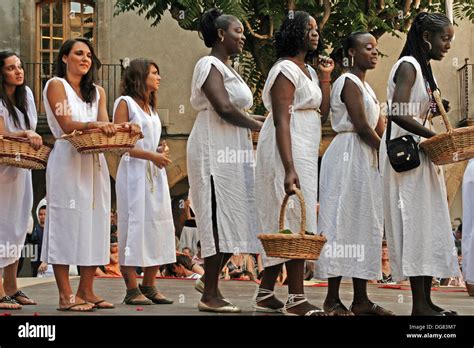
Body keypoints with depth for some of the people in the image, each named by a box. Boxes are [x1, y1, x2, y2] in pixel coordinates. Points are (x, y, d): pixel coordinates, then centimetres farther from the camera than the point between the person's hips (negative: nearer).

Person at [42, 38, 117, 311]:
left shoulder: (98, 92, 19)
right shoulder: (56, 85, 2)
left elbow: (104, 126, 5)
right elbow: (67, 125, -11)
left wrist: (118, 129, -17)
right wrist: (93, 125, -28)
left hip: (95, 162, 6)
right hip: (67, 160, -6)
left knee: (95, 222, 4)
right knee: (67, 222, -7)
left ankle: (86, 291, 9)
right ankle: (66, 296, -6)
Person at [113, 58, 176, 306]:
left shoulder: (151, 107, 20)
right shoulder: (125, 102, -3)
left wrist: (162, 151, 4)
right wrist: (151, 155, -16)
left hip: (155, 173, 8)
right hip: (134, 173, -8)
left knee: (157, 226, 4)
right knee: (134, 226, -7)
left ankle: (149, 287, 12)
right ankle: (132, 290, -3)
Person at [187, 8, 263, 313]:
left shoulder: (226, 69, 21)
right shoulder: (209, 65, -9)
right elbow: (224, 108, -20)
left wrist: (258, 119, 3)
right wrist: (257, 125, -8)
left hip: (233, 151, 10)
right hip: (215, 150, -10)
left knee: (234, 220, 9)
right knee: (220, 219, -7)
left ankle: (209, 281, 19)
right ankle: (210, 296, -2)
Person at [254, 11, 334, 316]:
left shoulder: (308, 71, 18)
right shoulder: (286, 69, -10)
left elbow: (322, 115, 12)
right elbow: (281, 121, -18)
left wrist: (325, 77, 10)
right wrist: (289, 169, -27)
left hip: (305, 153, 9)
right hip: (288, 152, -9)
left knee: (284, 224, 8)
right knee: (297, 221, -10)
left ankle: (266, 294, 12)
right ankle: (296, 299, -8)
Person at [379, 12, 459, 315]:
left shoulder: (425, 70, 16)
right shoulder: (408, 66, -12)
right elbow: (399, 115, -24)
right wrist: (437, 137, -24)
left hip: (422, 156, 10)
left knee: (430, 225, 9)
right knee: (415, 224, -9)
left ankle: (427, 301, 13)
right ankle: (419, 305, -7)